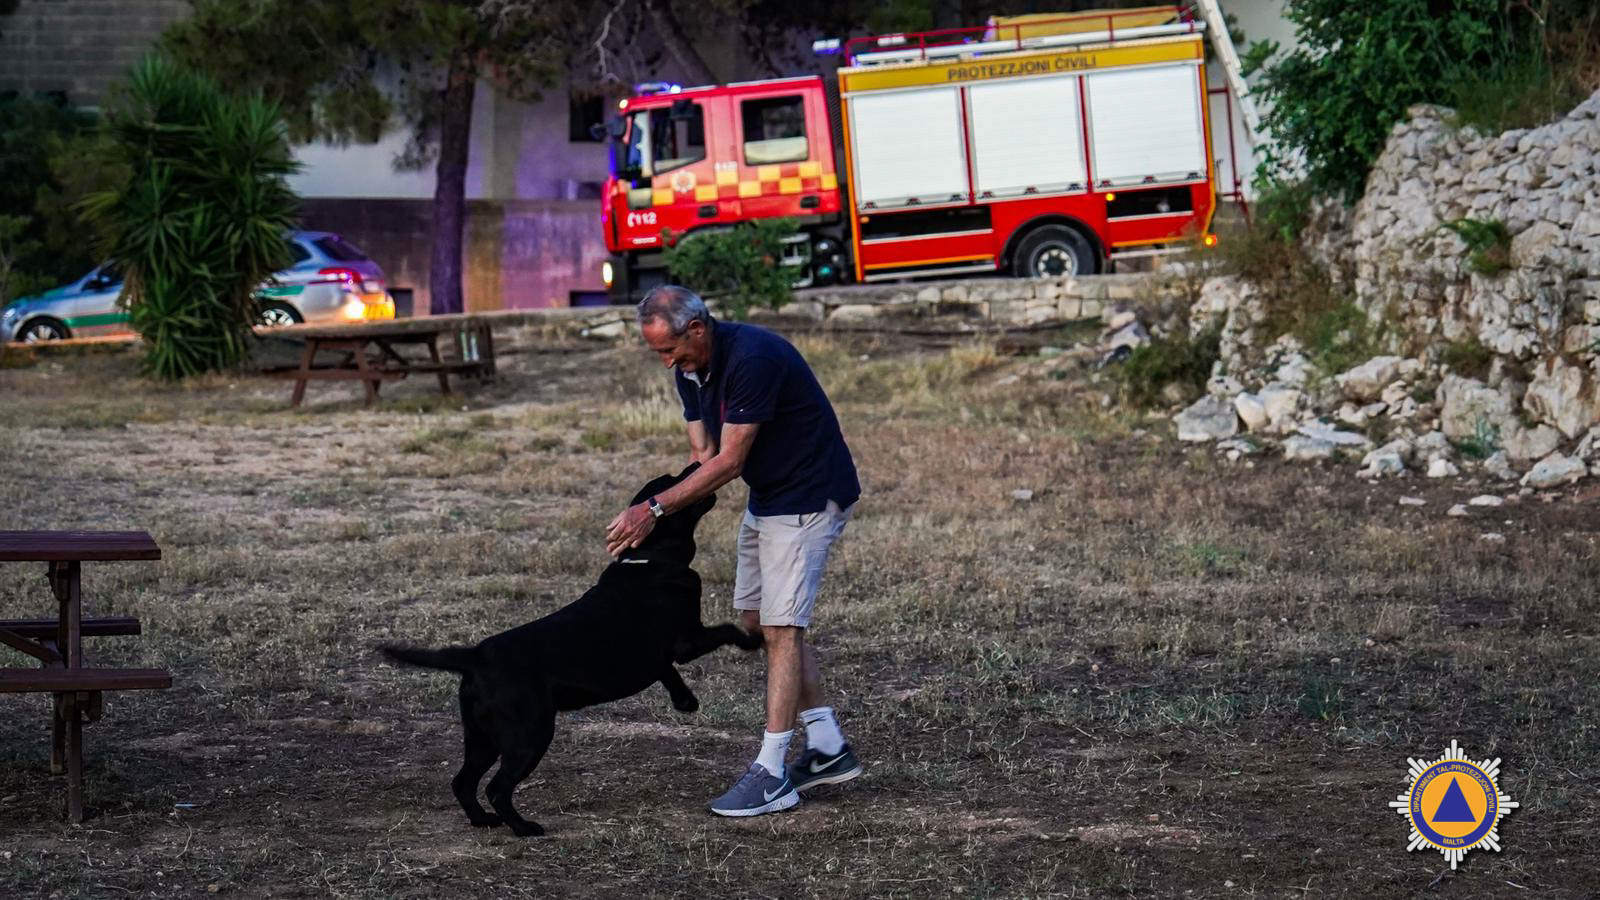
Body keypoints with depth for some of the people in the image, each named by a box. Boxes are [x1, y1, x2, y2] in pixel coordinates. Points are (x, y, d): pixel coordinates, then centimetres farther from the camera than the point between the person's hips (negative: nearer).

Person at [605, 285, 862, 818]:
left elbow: (729, 461, -28)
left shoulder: (752, 359, -29)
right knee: (756, 620, 12)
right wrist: (666, 520, -15)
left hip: (810, 498, -10)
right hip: (767, 500, 10)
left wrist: (657, 509, -29)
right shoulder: (691, 369, 0)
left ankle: (770, 775, -11)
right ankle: (828, 747, 18)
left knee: (780, 627, -12)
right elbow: (703, 453, 2)